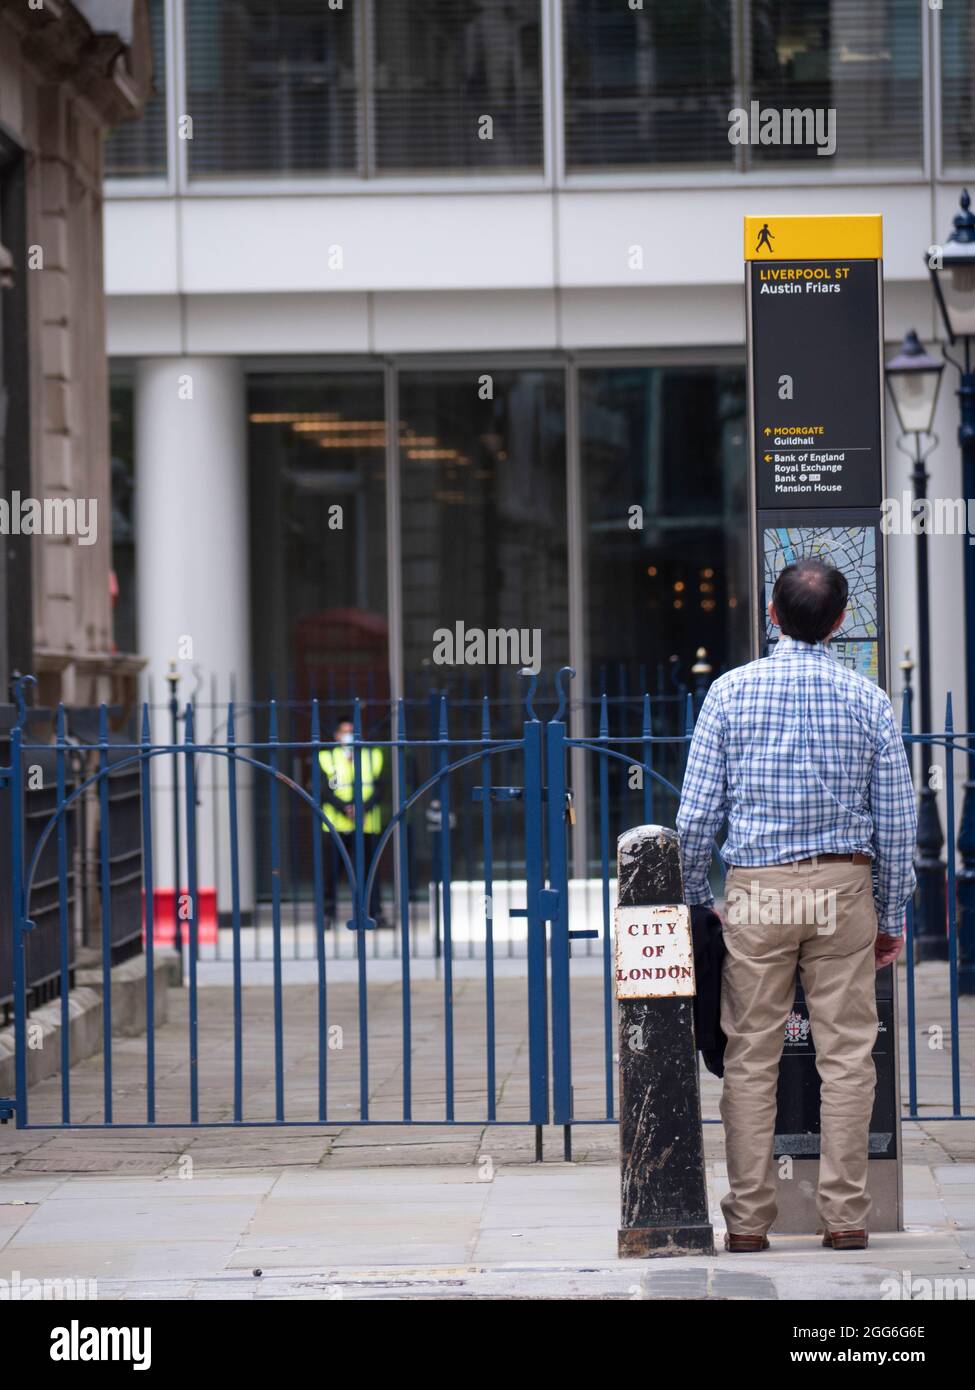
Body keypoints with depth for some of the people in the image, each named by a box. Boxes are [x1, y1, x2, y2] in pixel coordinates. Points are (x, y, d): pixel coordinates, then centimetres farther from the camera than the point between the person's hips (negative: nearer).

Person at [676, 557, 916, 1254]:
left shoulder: (731, 691, -1)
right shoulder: (868, 699, 1)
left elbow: (698, 811, -2)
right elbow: (897, 821, 3)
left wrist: (694, 897, 9)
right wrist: (892, 916, 12)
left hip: (756, 889, 0)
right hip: (844, 885, 0)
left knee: (752, 1057, 4)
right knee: (847, 1054, 4)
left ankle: (748, 1217, 4)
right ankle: (845, 1215, 4)